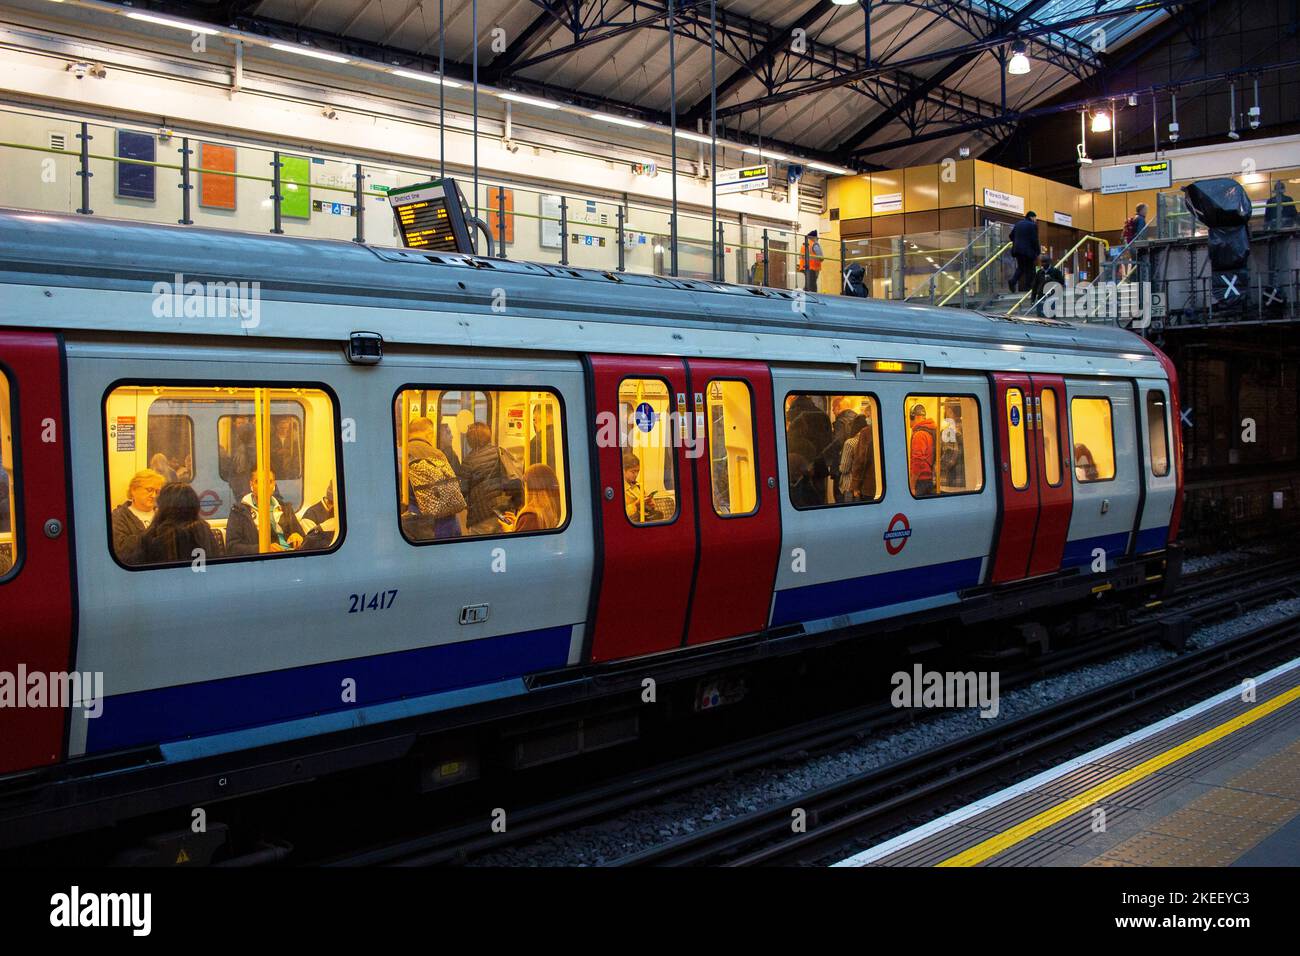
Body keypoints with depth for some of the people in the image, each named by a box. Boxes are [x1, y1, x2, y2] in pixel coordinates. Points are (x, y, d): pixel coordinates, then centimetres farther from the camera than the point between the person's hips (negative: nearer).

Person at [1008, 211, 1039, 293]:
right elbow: (1035, 240, -11)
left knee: (1020, 268, 15)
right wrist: (1037, 252, -5)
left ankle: (1013, 281, -8)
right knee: (1029, 269, 5)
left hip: (1017, 250, 6)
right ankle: (1027, 288, 4)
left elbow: (1011, 236, 15)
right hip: (1028, 251, -6)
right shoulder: (1033, 225, -8)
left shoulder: (1018, 224, 12)